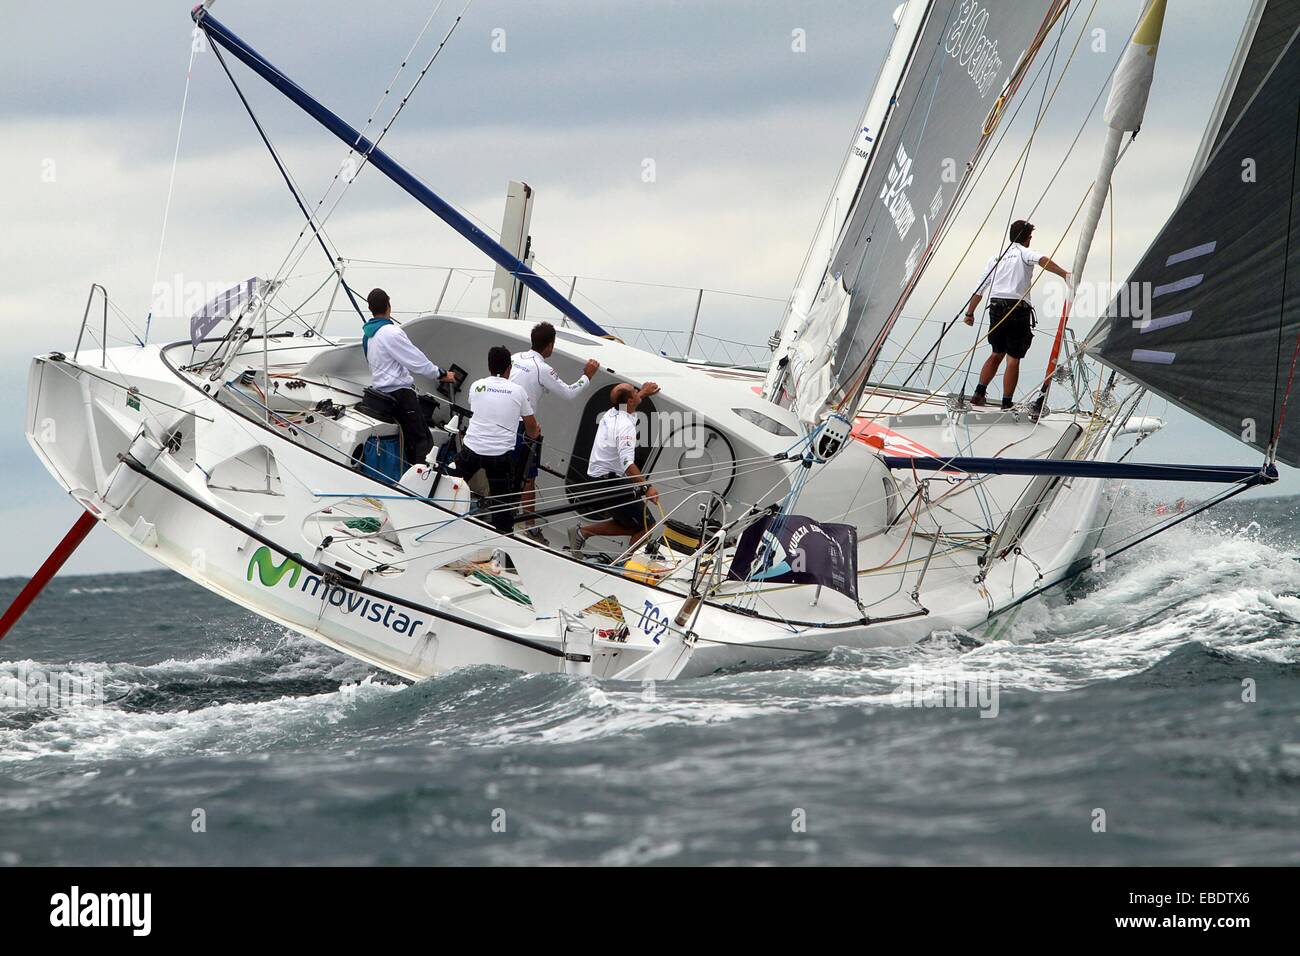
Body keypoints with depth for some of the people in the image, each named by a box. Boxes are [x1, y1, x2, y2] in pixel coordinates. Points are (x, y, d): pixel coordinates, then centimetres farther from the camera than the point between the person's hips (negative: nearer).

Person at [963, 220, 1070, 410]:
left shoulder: (996, 257, 20)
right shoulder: (1024, 253, 4)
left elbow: (980, 288, 21)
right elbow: (1042, 260, -19)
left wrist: (970, 312, 29)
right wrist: (1065, 275, -30)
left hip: (996, 307, 5)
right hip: (1018, 307, -5)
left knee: (997, 353, 21)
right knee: (1013, 358, -2)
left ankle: (979, 393, 16)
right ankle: (1006, 403, -5)